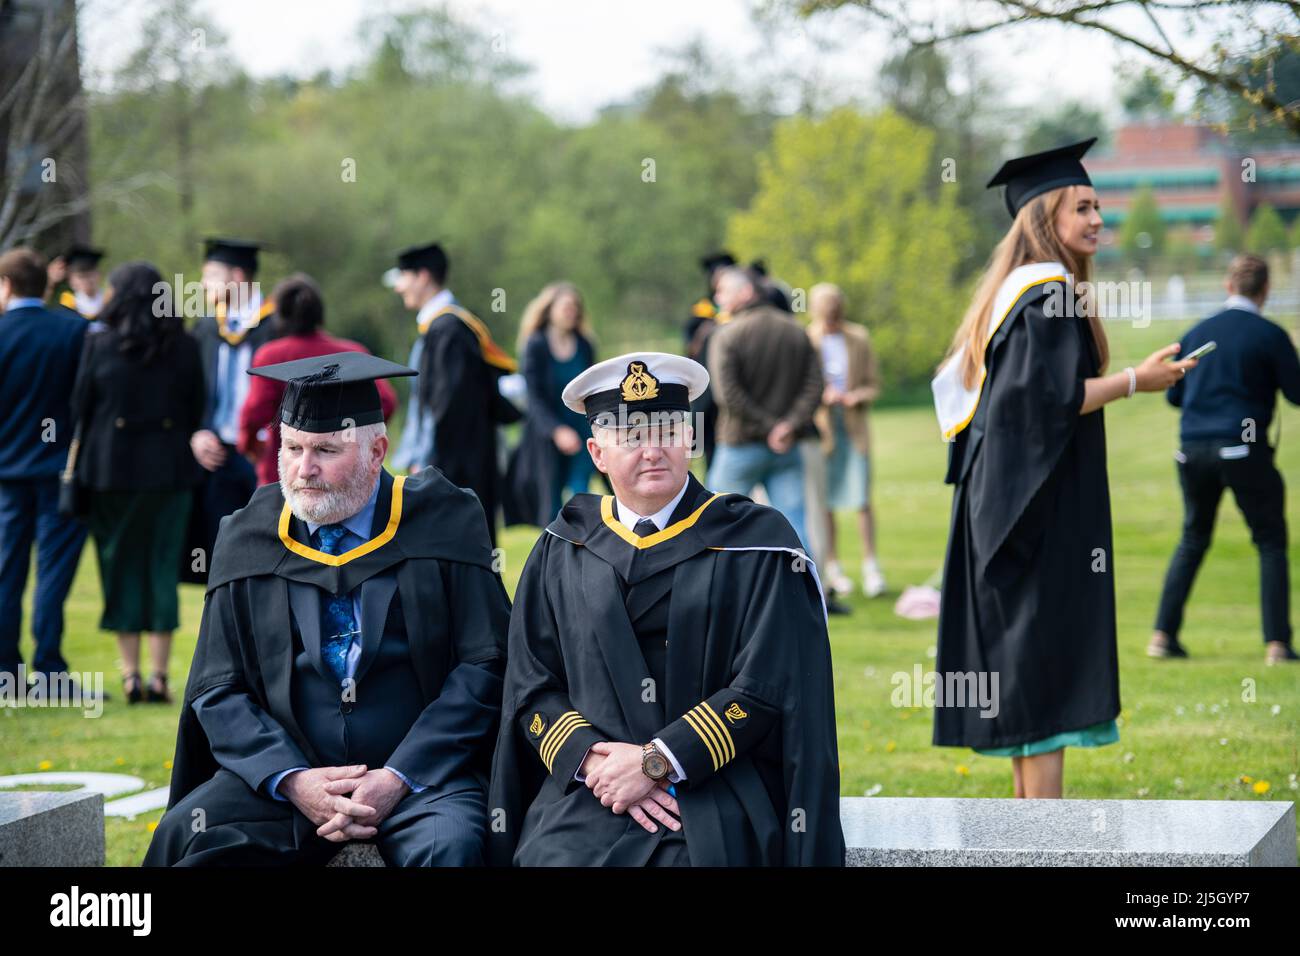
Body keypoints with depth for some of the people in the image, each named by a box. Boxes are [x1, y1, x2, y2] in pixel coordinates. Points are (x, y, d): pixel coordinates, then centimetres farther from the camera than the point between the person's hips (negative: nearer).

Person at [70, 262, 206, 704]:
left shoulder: (100, 344, -6)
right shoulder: (185, 348, 0)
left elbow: (81, 406, -2)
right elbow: (197, 410, 4)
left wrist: (84, 466, 9)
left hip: (112, 468, -1)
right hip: (170, 470, 1)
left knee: (121, 567, 8)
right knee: (163, 568, 7)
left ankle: (130, 674, 4)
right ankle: (159, 676, 4)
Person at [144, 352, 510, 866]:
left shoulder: (443, 525, 0)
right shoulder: (248, 541, 7)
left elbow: (484, 666, -3)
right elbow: (217, 689, 6)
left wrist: (399, 778, -13)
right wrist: (291, 780, -11)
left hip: (419, 773, -2)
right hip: (286, 768, 2)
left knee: (448, 846, -33)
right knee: (182, 836, -24)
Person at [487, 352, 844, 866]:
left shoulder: (758, 542, 4)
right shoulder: (562, 550, 13)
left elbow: (766, 687, -4)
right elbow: (532, 686, 10)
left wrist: (655, 762, -11)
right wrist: (594, 759, -8)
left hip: (716, 789, -2)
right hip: (587, 797, 2)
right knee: (554, 859, -27)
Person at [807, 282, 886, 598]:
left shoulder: (858, 337, 7)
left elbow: (874, 384, 10)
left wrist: (858, 396, -11)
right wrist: (821, 397, -17)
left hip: (855, 427, 1)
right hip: (819, 428, -1)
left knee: (861, 500, -6)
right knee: (824, 501, 3)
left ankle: (871, 567, 0)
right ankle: (832, 568, 13)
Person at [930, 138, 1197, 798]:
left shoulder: (1012, 288, 15)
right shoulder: (1049, 292, -15)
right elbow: (1045, 396, -23)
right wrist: (1135, 380, -17)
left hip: (1004, 497, 10)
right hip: (1042, 502, -10)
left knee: (1018, 660, 11)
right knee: (1046, 657, -9)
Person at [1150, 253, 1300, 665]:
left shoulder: (1197, 333, 9)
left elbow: (1173, 395, 16)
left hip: (1193, 449, 4)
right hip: (1244, 451, -4)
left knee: (1192, 541, 18)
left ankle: (1163, 635, 11)